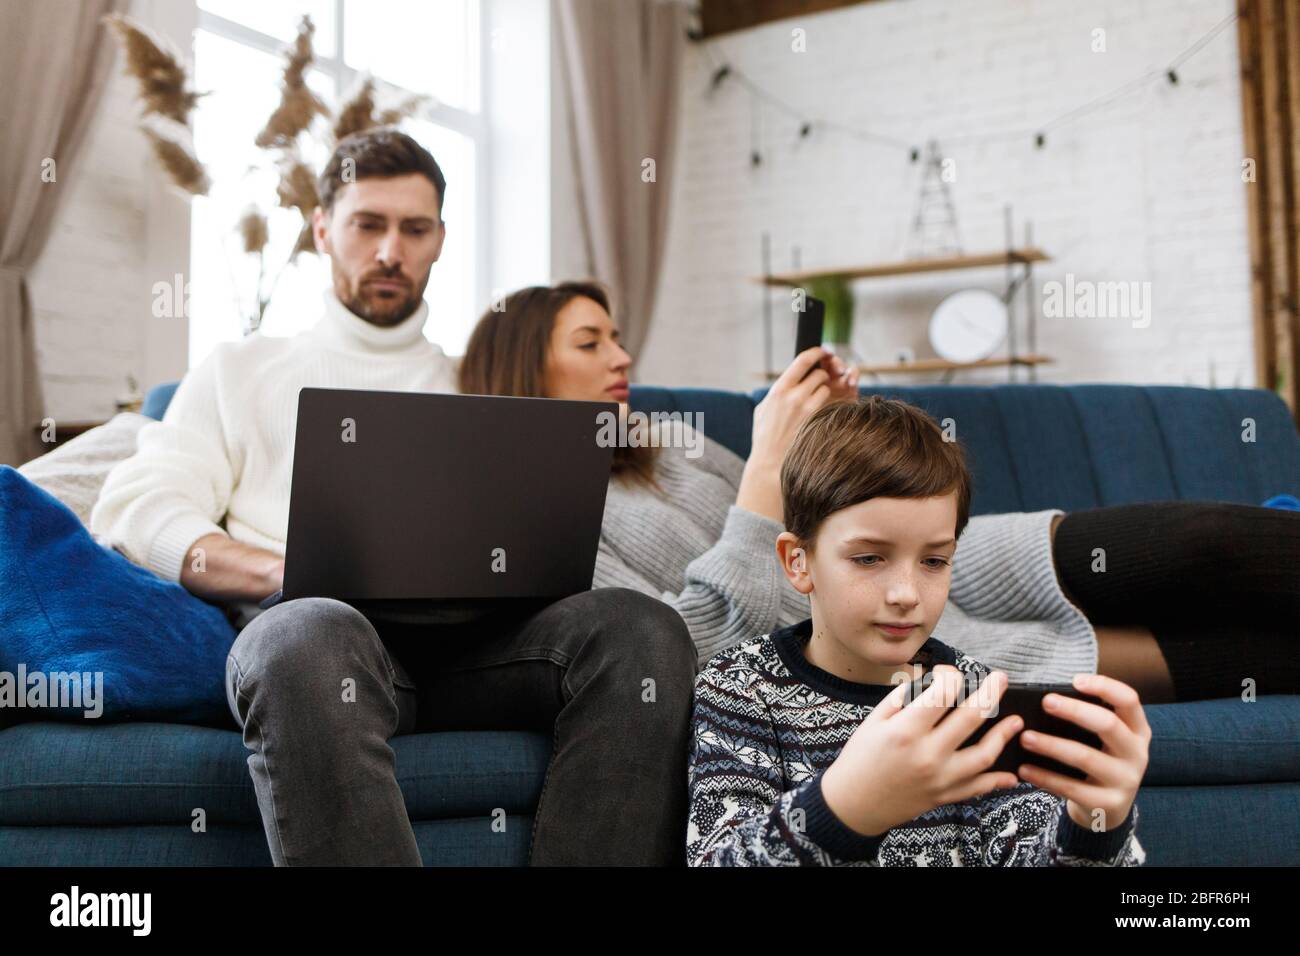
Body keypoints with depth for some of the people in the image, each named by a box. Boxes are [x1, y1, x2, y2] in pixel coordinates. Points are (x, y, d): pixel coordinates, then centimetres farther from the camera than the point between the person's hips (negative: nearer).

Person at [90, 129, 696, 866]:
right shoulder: (242, 371, 24)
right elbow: (133, 515, 8)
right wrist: (285, 572, -11)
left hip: (474, 640, 3)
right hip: (308, 624, -2)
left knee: (642, 627, -29)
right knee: (311, 635, -40)